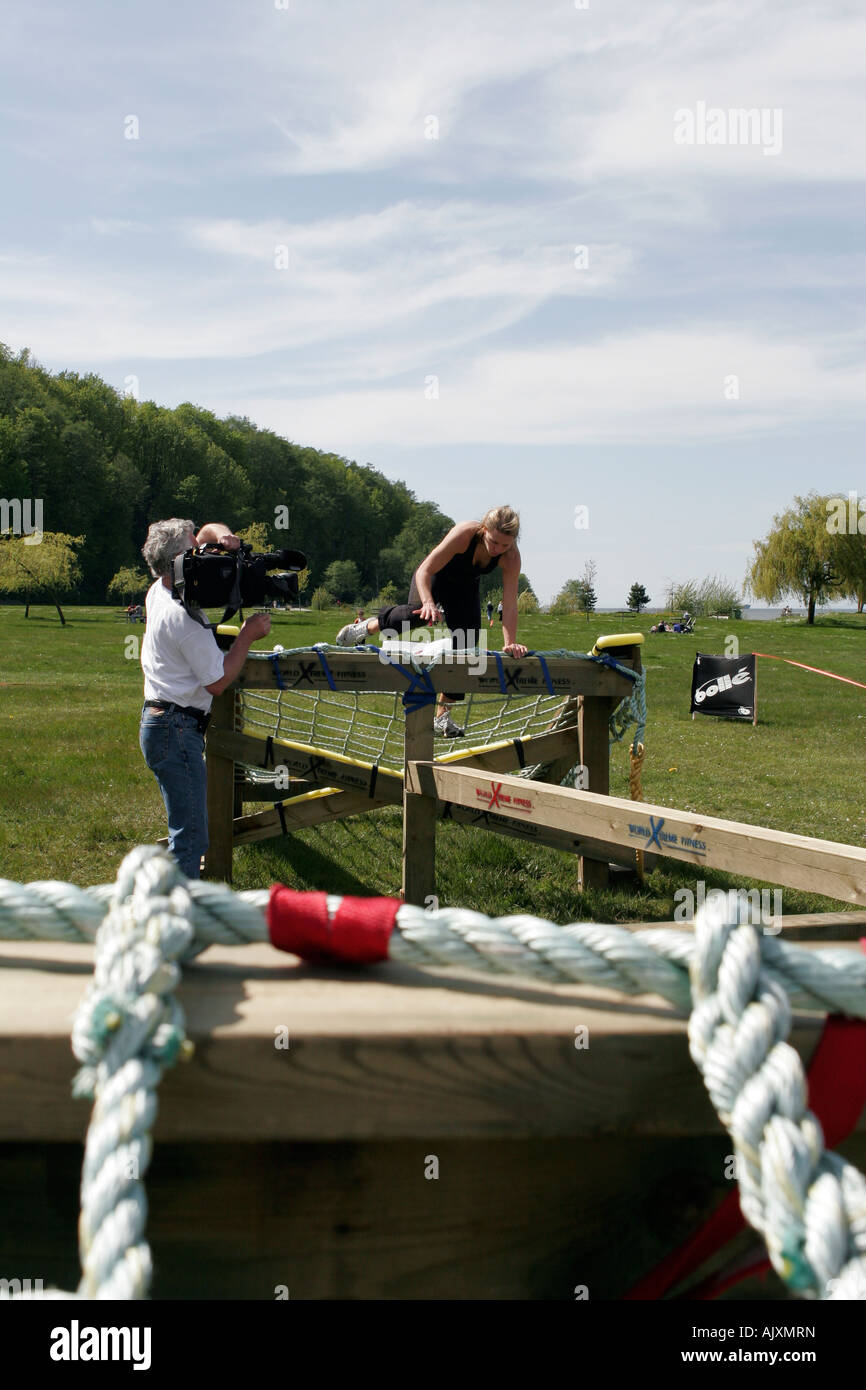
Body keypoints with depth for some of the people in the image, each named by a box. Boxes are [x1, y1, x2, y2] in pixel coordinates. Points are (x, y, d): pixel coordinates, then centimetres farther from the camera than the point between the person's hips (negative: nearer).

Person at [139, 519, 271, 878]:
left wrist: (218, 533, 0)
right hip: (177, 730, -11)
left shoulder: (159, 592, 10)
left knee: (188, 832, 19)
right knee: (190, 837, -10)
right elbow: (218, 681, -15)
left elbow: (204, 532, 23)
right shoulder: (184, 616, -19)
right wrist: (248, 635, -9)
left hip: (159, 723, 11)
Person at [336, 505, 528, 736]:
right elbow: (424, 571, -38)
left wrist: (510, 643, -39)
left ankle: (442, 717, 8)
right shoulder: (464, 533, -38)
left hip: (465, 586, 4)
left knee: (466, 647, -4)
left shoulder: (511, 556, -29)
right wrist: (428, 602, -56)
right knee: (418, 614, -35)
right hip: (434, 575, -4)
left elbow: (510, 604, -28)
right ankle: (367, 627, -7)